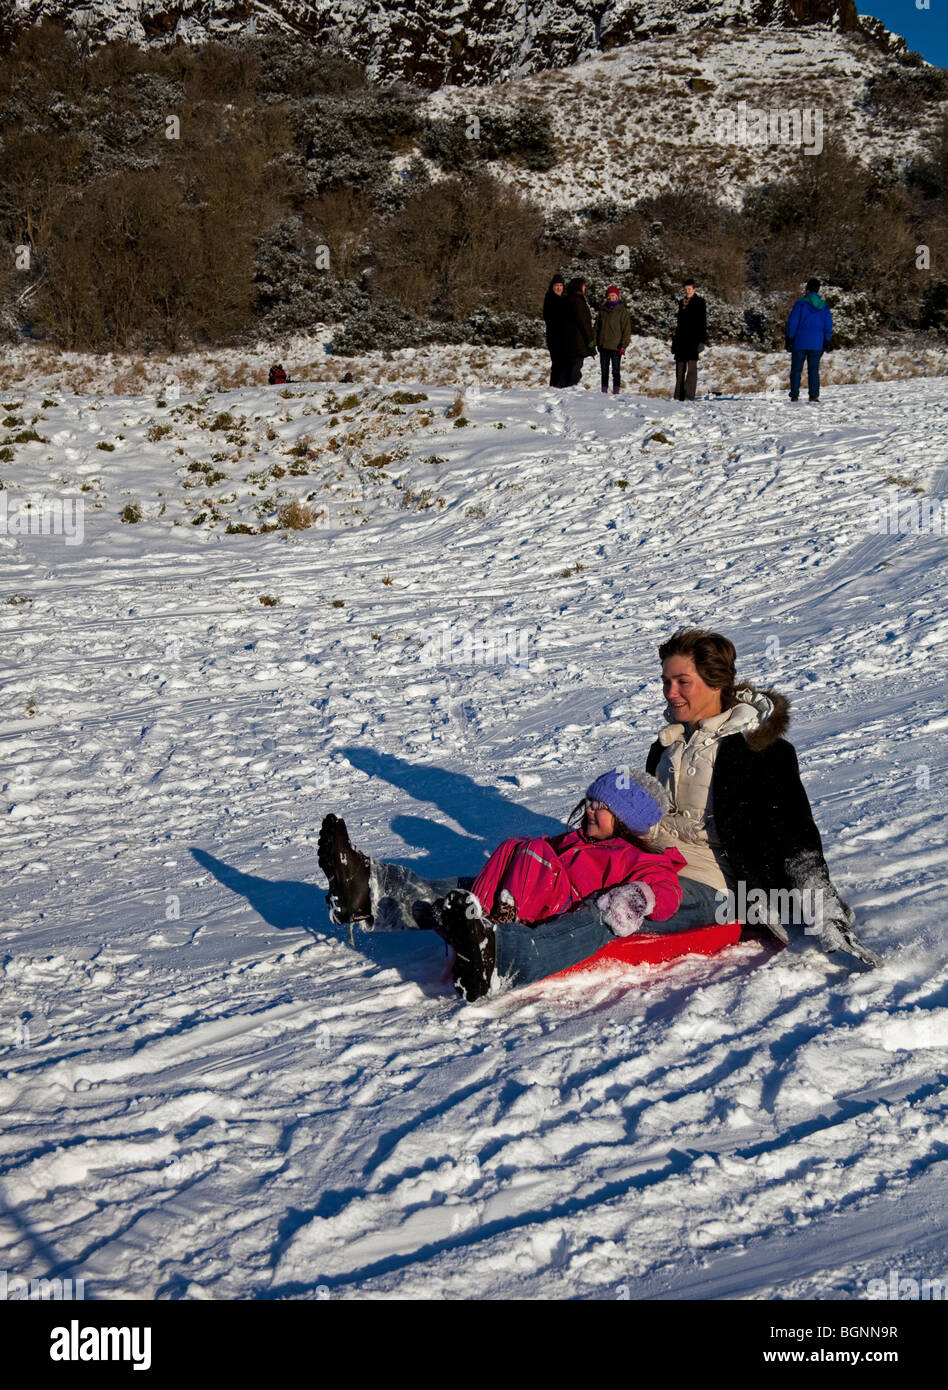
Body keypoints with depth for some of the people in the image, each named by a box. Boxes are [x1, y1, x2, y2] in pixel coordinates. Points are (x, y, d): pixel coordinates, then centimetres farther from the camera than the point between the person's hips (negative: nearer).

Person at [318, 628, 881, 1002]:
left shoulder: (761, 751, -8)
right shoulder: (673, 740, 16)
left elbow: (799, 846, -12)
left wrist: (835, 930, -19)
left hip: (709, 889, -8)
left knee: (612, 910, -39)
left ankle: (498, 958, -67)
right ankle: (374, 893, -23)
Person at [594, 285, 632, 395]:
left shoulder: (622, 311, -2)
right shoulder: (602, 311, 11)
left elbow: (627, 329, -5)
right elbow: (596, 328, 14)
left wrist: (623, 345, -13)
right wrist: (594, 344, 6)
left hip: (616, 347, -4)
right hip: (603, 346, 4)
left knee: (615, 370, -1)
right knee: (604, 370, 8)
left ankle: (616, 392, 1)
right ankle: (604, 391, 13)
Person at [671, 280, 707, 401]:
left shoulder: (699, 302, -1)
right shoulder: (681, 303, 18)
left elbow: (703, 323, -6)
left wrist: (702, 341, -14)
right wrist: (675, 340, 20)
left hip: (693, 340, -7)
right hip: (681, 340, 7)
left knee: (691, 367, -10)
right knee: (680, 368, 6)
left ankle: (689, 395, -14)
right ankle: (678, 395, 10)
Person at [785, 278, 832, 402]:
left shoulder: (800, 303, -6)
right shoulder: (824, 306, 6)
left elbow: (792, 323, -8)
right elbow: (828, 326, 9)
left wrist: (789, 340, -2)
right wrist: (826, 343, 16)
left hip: (800, 342, -3)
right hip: (816, 344, 3)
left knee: (796, 369, 3)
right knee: (814, 370, 7)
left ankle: (794, 395, -2)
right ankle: (814, 395, -2)